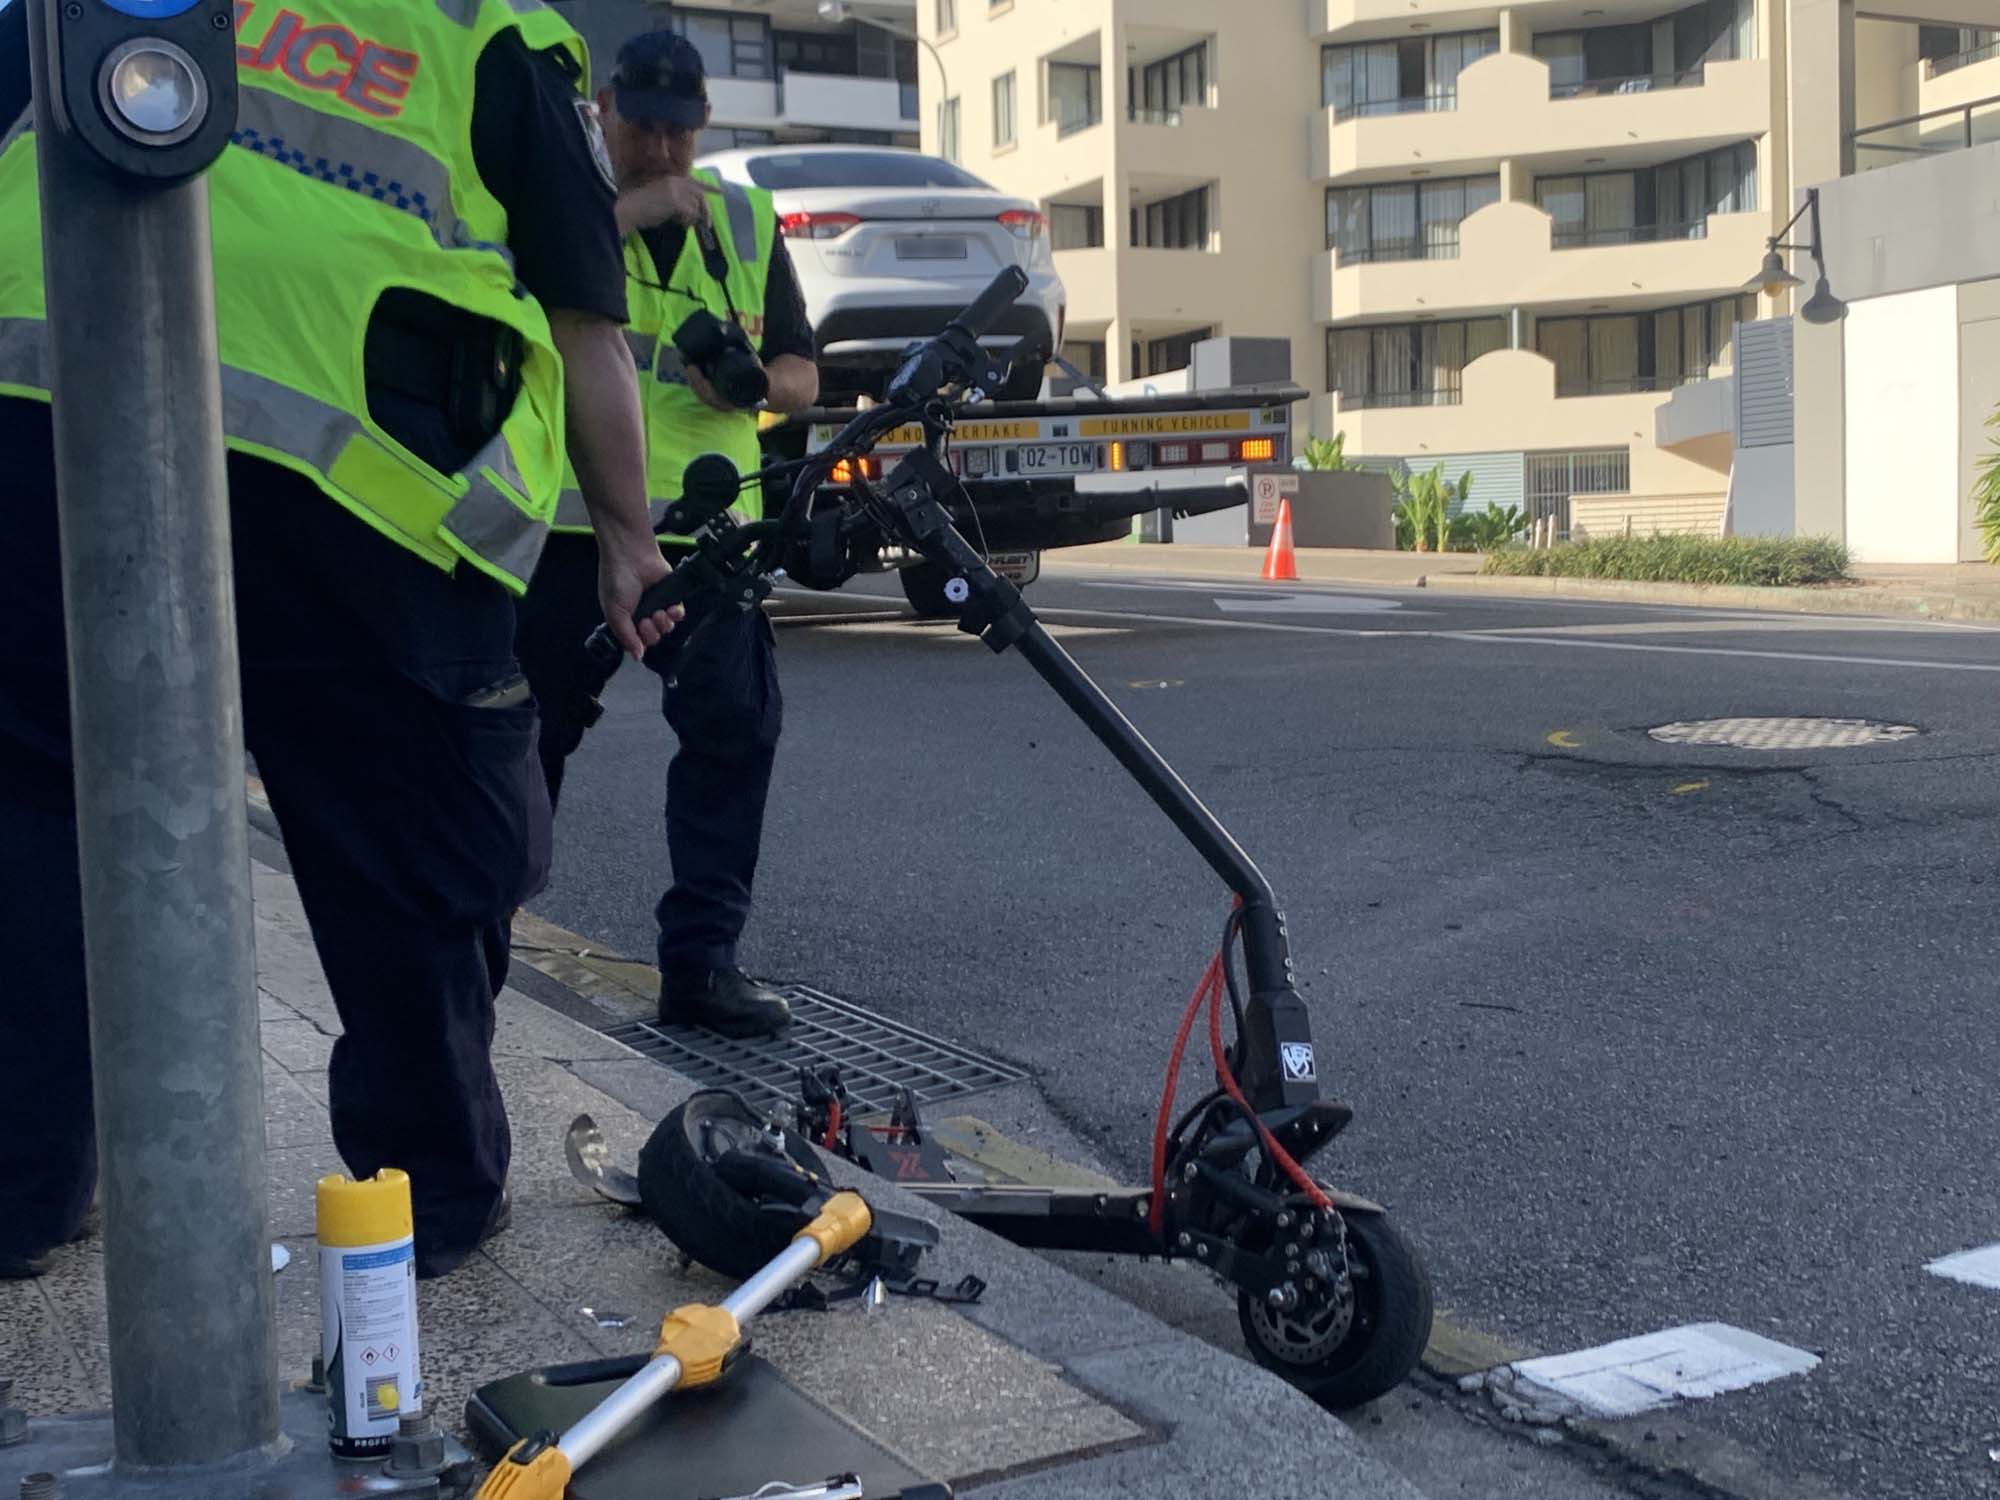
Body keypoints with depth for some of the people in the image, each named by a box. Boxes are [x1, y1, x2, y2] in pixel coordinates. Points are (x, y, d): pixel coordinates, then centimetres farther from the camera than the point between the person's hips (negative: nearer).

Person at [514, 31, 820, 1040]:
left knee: (736, 725, -7)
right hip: (567, 517, -2)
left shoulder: (745, 221, 14)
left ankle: (701, 958, 0)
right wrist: (624, 216, -21)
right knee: (529, 732, 3)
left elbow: (803, 376, 12)